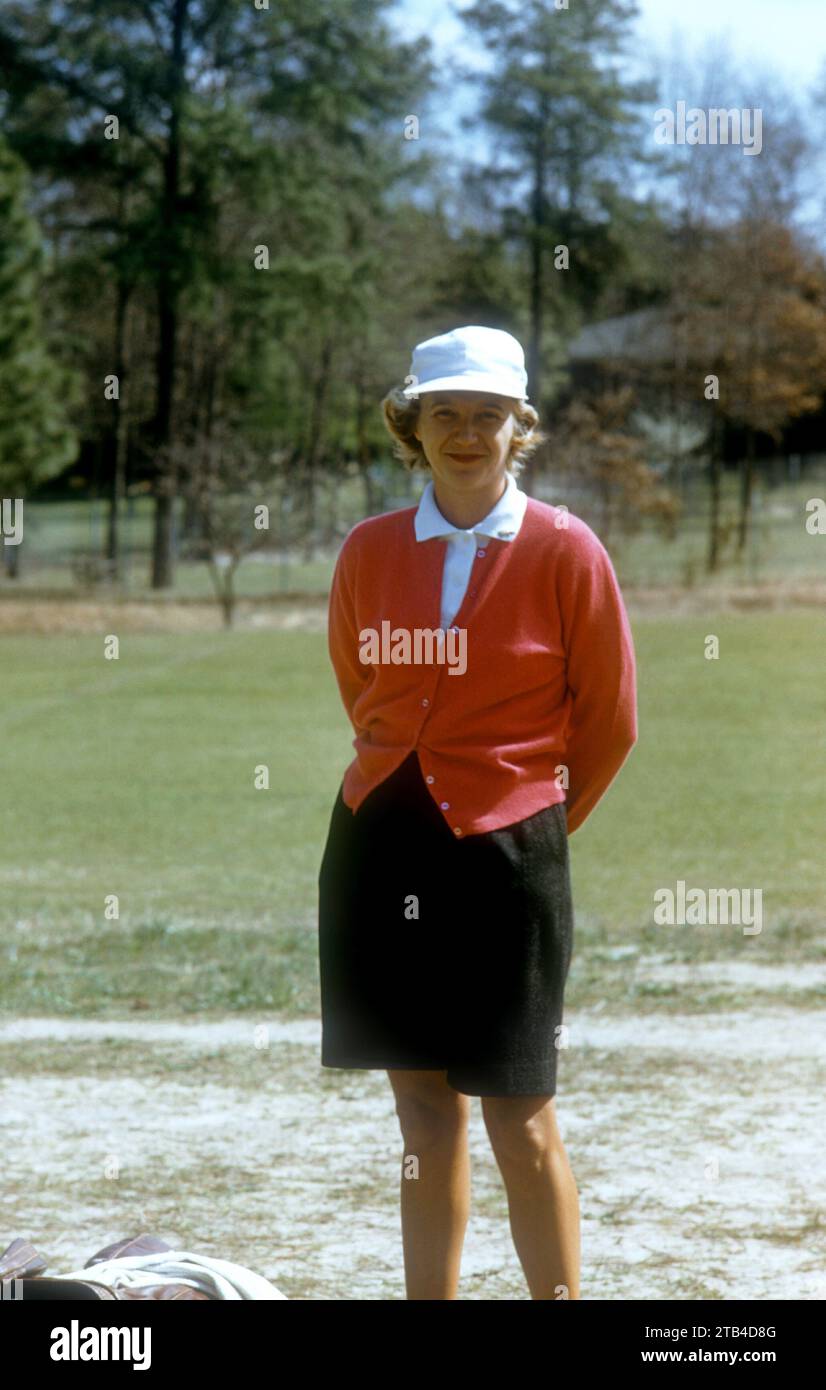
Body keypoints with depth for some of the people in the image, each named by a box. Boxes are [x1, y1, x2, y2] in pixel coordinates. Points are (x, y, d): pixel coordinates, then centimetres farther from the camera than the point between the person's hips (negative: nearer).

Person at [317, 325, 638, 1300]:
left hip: (506, 851, -3)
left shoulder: (565, 551, -5)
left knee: (519, 1119, -2)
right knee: (424, 1108, 9)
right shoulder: (370, 551, 5)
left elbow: (608, 719, 2)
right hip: (381, 844, 4)